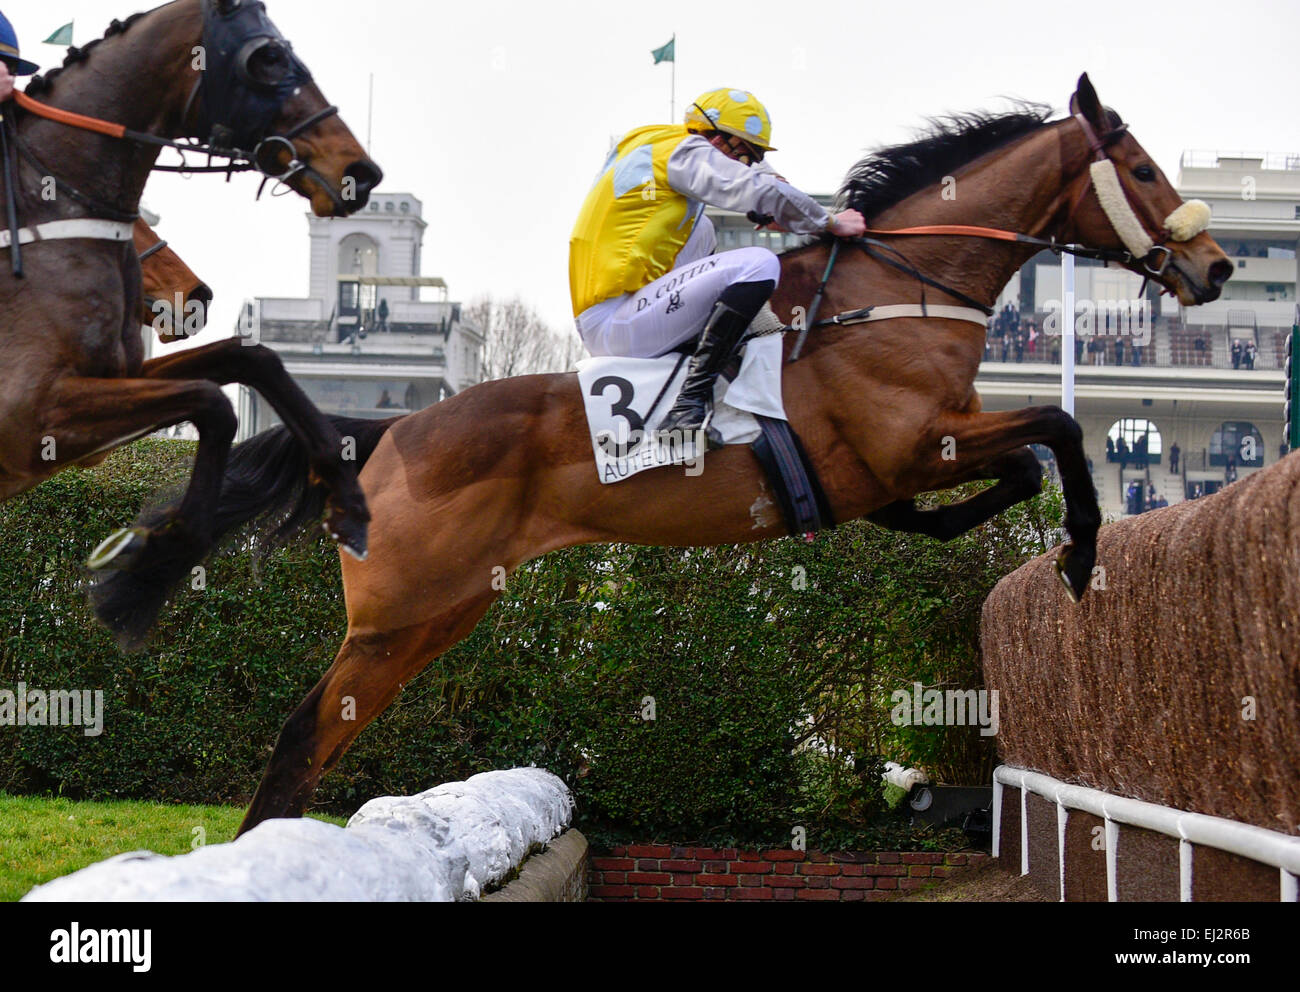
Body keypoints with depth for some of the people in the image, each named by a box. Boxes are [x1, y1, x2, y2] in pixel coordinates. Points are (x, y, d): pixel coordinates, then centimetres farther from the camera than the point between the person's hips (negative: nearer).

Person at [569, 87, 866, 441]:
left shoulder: (652, 145, 21)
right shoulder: (684, 152, -7)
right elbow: (764, 193, -16)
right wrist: (831, 223, -3)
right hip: (614, 327, -10)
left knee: (700, 229, 32)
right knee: (759, 263, -21)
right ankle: (692, 400, -24)